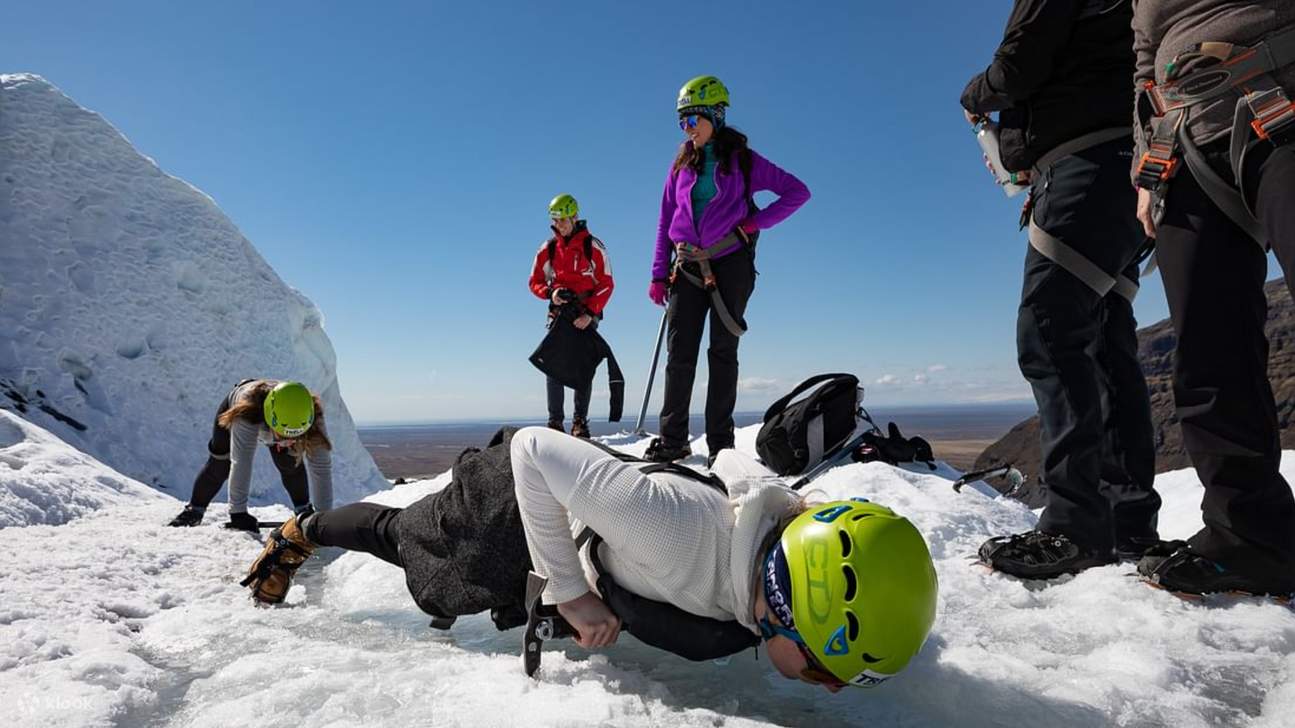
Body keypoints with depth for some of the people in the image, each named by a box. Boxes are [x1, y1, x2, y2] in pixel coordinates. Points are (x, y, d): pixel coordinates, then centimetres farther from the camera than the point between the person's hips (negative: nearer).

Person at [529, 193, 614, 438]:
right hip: (558, 312, 2)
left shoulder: (593, 246, -1)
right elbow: (535, 282, 14)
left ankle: (580, 422, 3)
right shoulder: (547, 248, 8)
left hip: (587, 314, -2)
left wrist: (590, 313, -13)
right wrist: (551, 293, -9)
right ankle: (555, 421, -1)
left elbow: (606, 284, -3)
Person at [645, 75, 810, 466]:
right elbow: (666, 220, 13)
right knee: (679, 352, -2)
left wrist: (756, 221, -9)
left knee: (722, 351, 0)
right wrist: (659, 274, 5)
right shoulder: (682, 164, 13)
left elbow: (798, 191, 2)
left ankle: (720, 440, 4)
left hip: (730, 264, -3)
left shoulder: (744, 161, 2)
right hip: (689, 267, 3)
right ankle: (673, 438, 3)